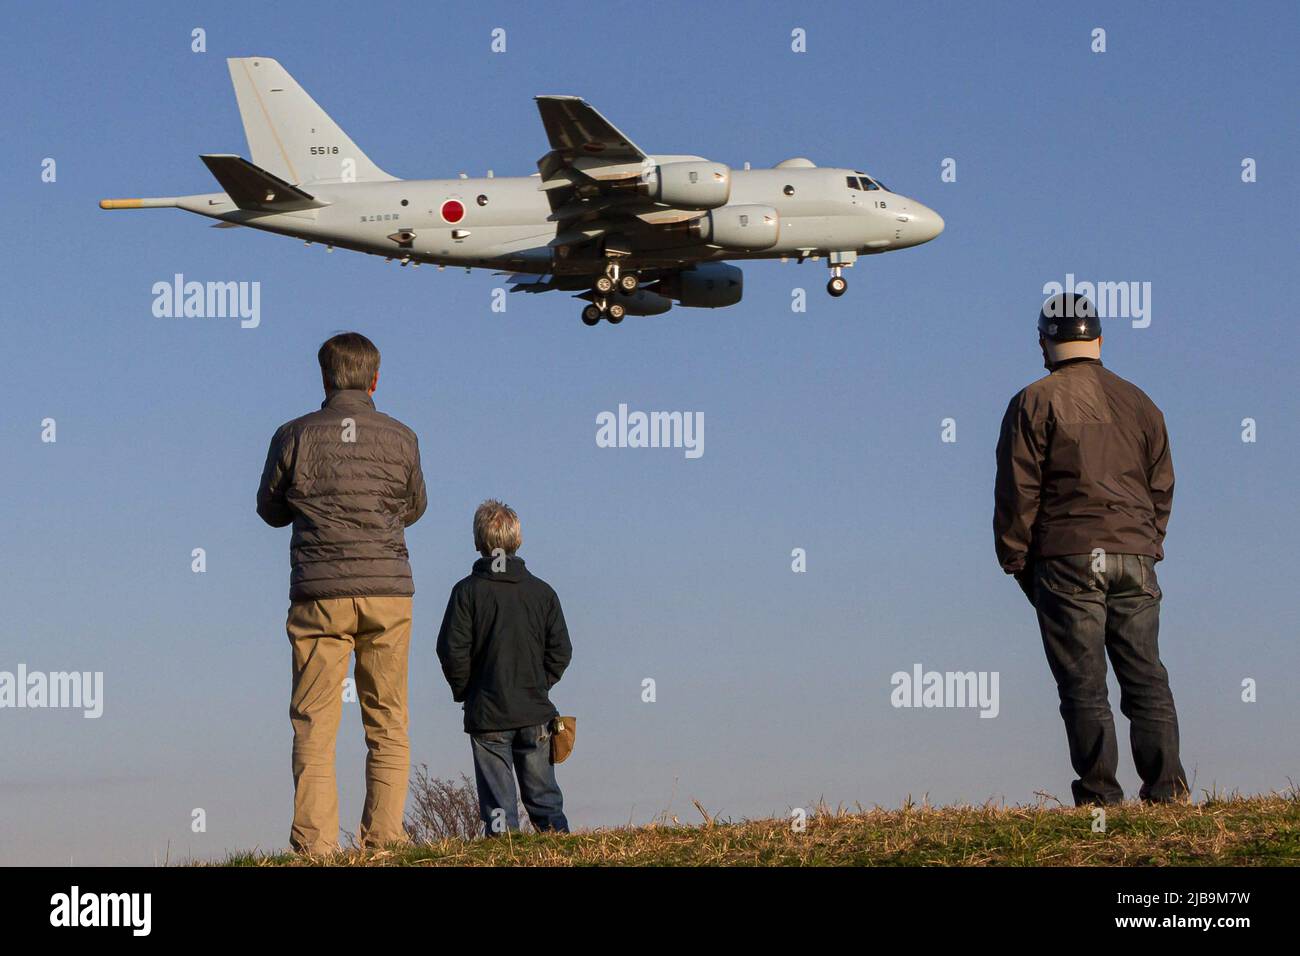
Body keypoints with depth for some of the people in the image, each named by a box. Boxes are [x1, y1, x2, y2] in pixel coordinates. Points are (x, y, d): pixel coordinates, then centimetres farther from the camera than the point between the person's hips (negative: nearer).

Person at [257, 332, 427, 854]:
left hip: (319, 595, -1)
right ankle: (383, 839, 3)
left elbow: (271, 511, 12)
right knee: (388, 726, 8)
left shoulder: (295, 436, -1)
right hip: (387, 593, 1)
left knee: (314, 725, 1)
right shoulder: (401, 439, 2)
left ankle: (315, 843, -5)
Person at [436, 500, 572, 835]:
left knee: (498, 804, 0)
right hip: (535, 713, 2)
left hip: (487, 717, -2)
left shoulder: (467, 591, -5)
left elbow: (452, 650, -9)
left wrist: (464, 692, 5)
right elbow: (560, 650, 2)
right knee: (544, 796, 10)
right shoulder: (542, 592, 4)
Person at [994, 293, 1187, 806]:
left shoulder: (1035, 402, -1)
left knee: (1084, 685, -3)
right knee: (1146, 678, 6)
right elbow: (1161, 487, 16)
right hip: (1136, 558, 4)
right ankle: (1165, 786, -1)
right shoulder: (1138, 402, 15)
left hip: (1067, 558, -4)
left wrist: (1016, 561, 3)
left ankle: (1099, 793, -5)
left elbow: (1018, 491, -4)